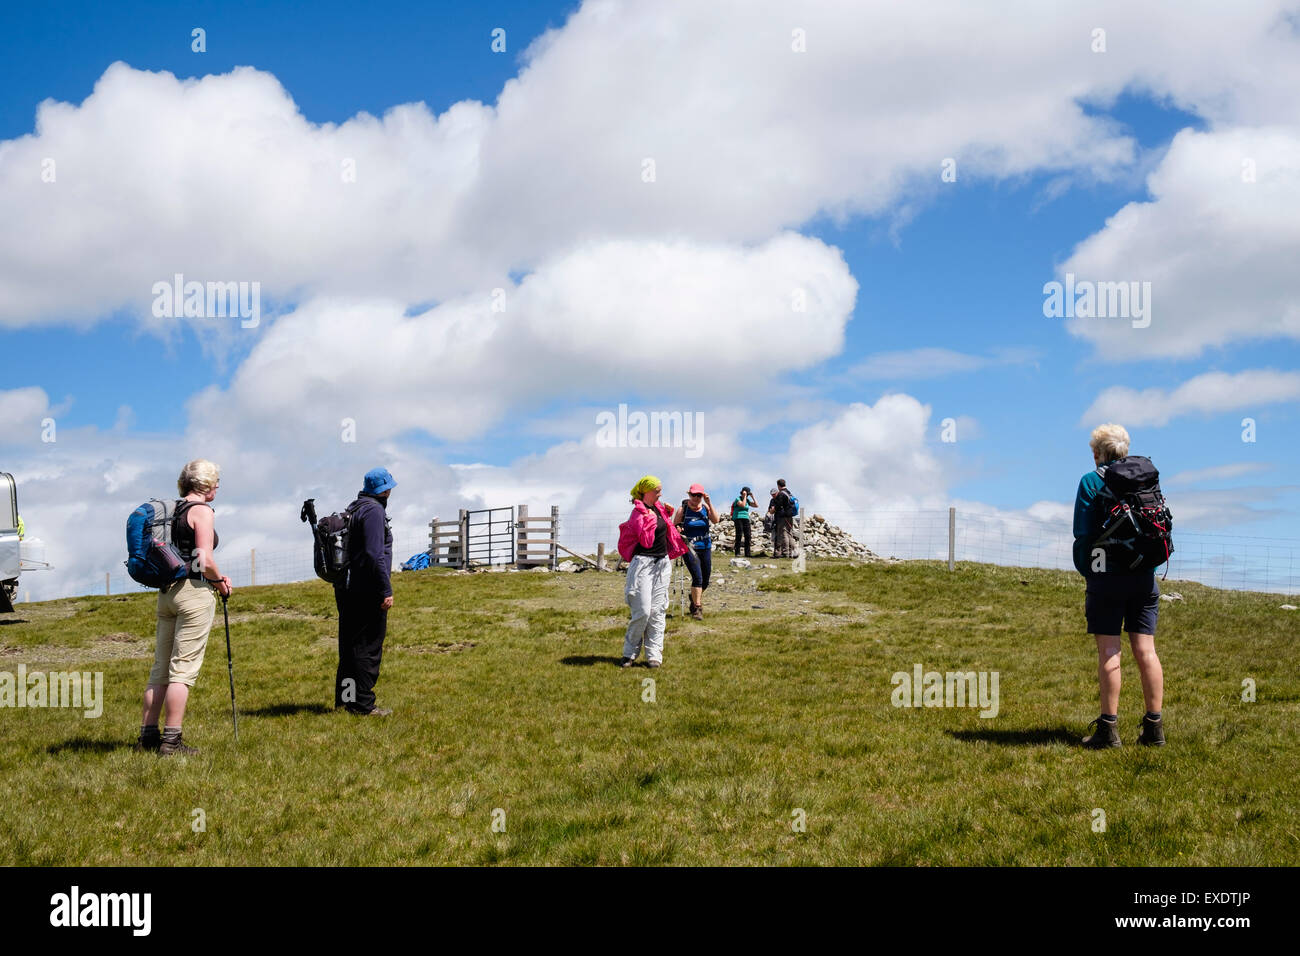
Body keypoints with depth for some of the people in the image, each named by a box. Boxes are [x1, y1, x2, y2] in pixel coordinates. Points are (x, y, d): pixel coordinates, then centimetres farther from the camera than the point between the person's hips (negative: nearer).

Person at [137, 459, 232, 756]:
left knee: (161, 667, 12)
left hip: (167, 592, 8)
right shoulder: (201, 511, -10)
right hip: (194, 592, -8)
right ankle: (171, 740, -4)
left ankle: (148, 735, 16)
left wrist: (213, 578, 15)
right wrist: (221, 581, 1)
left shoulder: (173, 509, 14)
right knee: (183, 669, -5)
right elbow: (205, 560, -18)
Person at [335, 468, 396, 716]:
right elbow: (375, 554, -20)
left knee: (350, 645, 15)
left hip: (346, 590, 10)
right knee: (368, 648, -5)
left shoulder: (353, 509, 17)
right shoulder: (373, 510, -12)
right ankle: (362, 704, -4)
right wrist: (386, 590, -19)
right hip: (367, 592, -10)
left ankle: (344, 699, 21)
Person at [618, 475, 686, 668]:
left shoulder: (658, 508, 14)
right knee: (643, 611, -10)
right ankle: (630, 653, 6)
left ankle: (654, 655, 8)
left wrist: (667, 514, 19)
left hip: (662, 564, 8)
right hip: (643, 563, -8)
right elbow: (646, 540, -17)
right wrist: (650, 516, -12)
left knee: (657, 611, 5)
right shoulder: (639, 512, -11)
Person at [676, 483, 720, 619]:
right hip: (689, 547, -4)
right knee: (697, 577, -17)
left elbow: (716, 520, -13)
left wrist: (709, 503, -17)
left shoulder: (705, 507, 3)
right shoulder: (683, 509, -3)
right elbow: (674, 526, 2)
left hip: (705, 547, 4)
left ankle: (695, 598, 39)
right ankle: (697, 608, -9)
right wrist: (678, 529, -21)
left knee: (705, 580, 11)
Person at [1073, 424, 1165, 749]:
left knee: (1108, 652, -3)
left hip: (1107, 576, -4)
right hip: (1145, 576, 4)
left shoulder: (1091, 481, -2)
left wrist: (1087, 575, 3)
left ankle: (1108, 727, -4)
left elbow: (1083, 534, -6)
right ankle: (1154, 726, 7)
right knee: (1145, 650, 6)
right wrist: (1150, 566, 15)